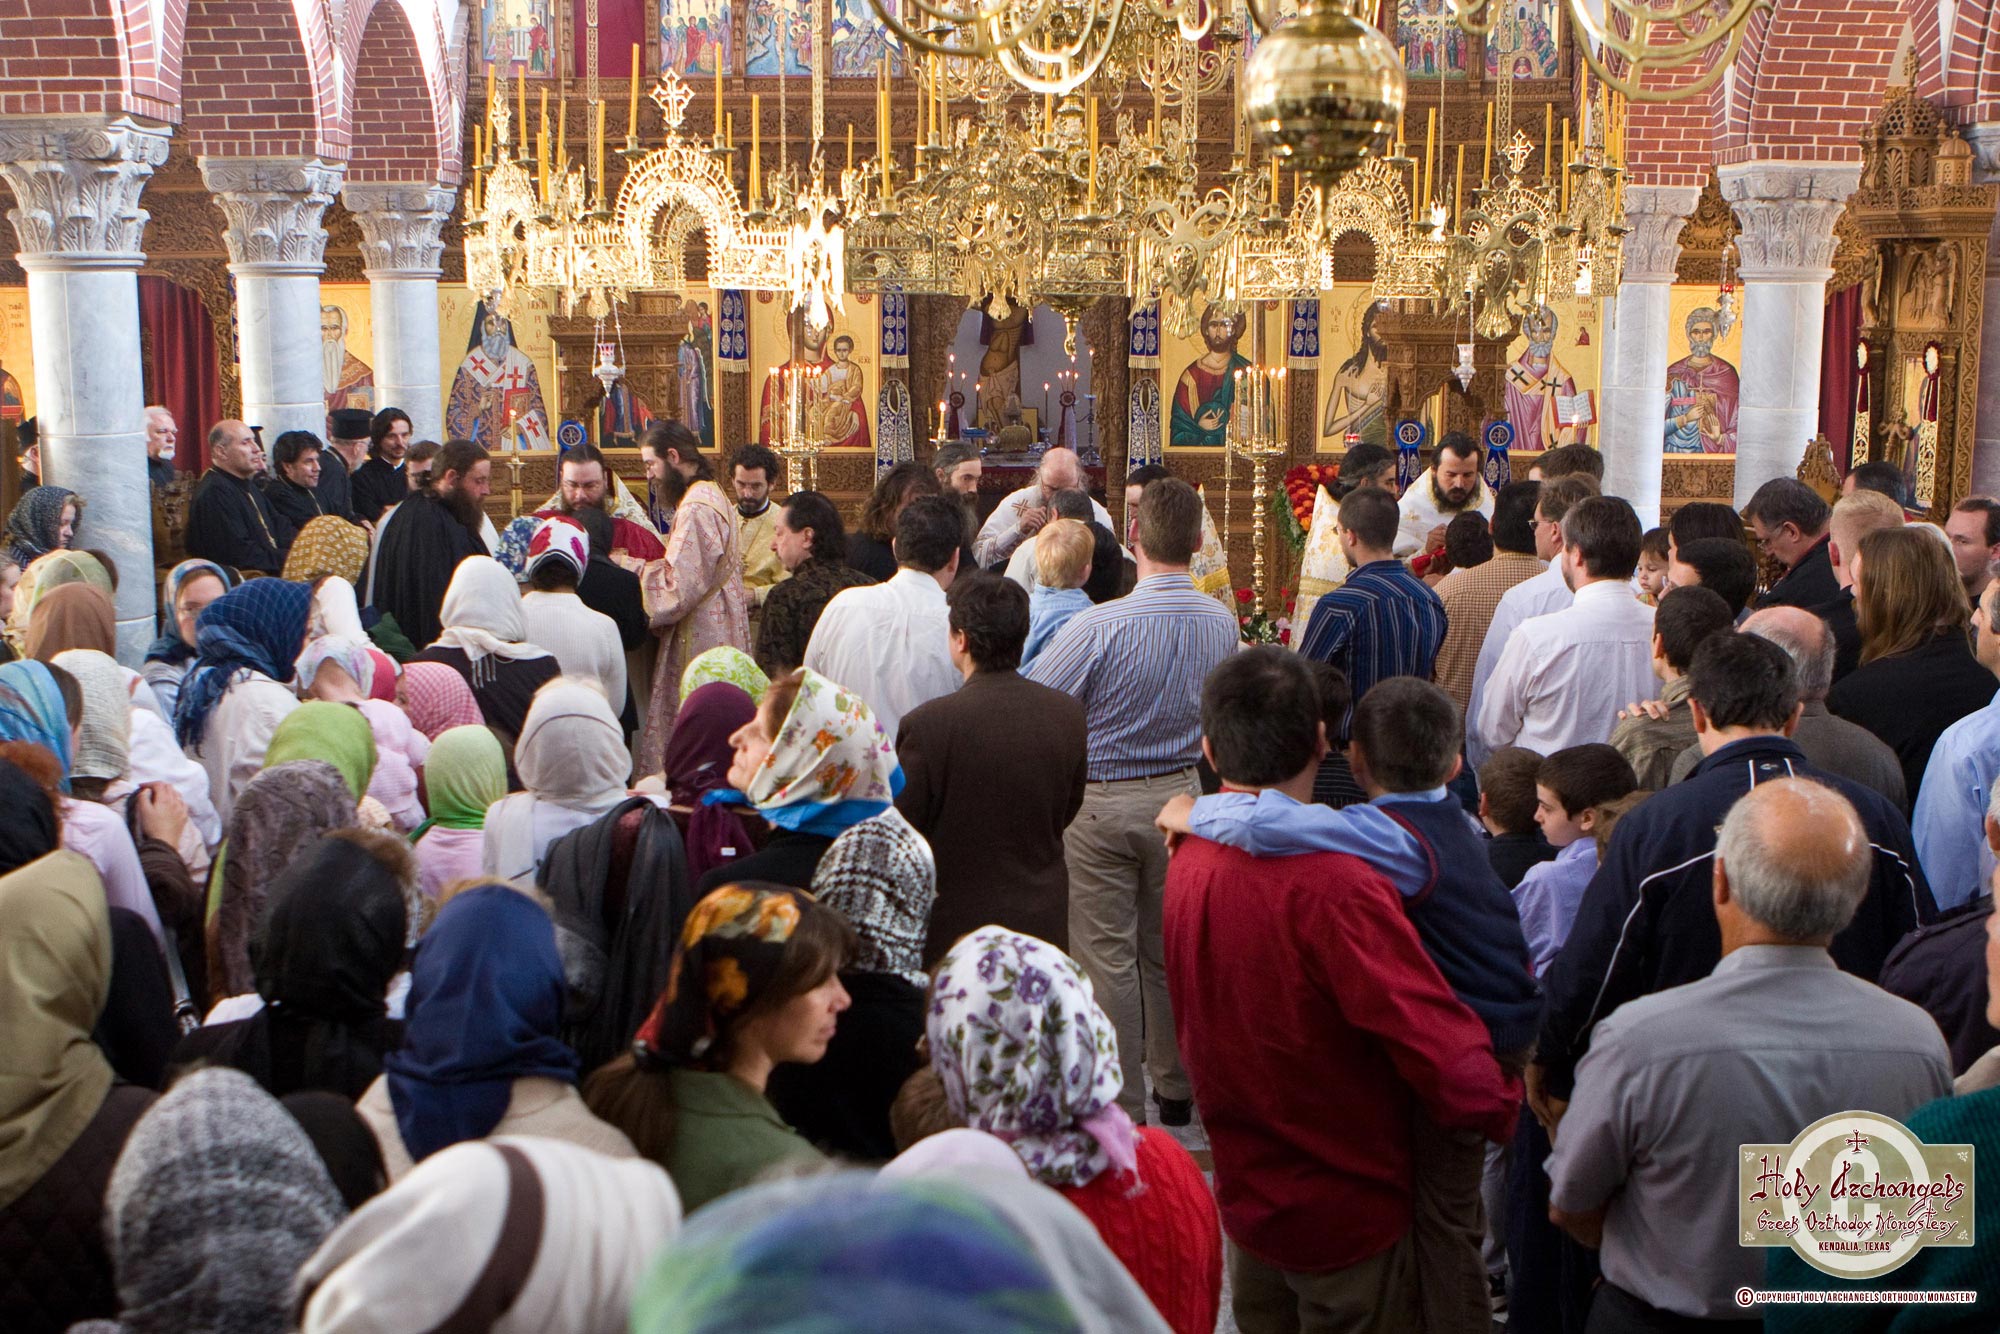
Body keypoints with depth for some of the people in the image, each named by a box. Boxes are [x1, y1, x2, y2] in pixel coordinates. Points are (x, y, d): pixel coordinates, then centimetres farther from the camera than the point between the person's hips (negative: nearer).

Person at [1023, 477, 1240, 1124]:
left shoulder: (1101, 626, -23)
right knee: (1170, 948, 19)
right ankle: (1177, 1088, 32)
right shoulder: (1221, 622, -5)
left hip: (1099, 800, -5)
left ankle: (1120, 1107, 11)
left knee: (1106, 957, 4)